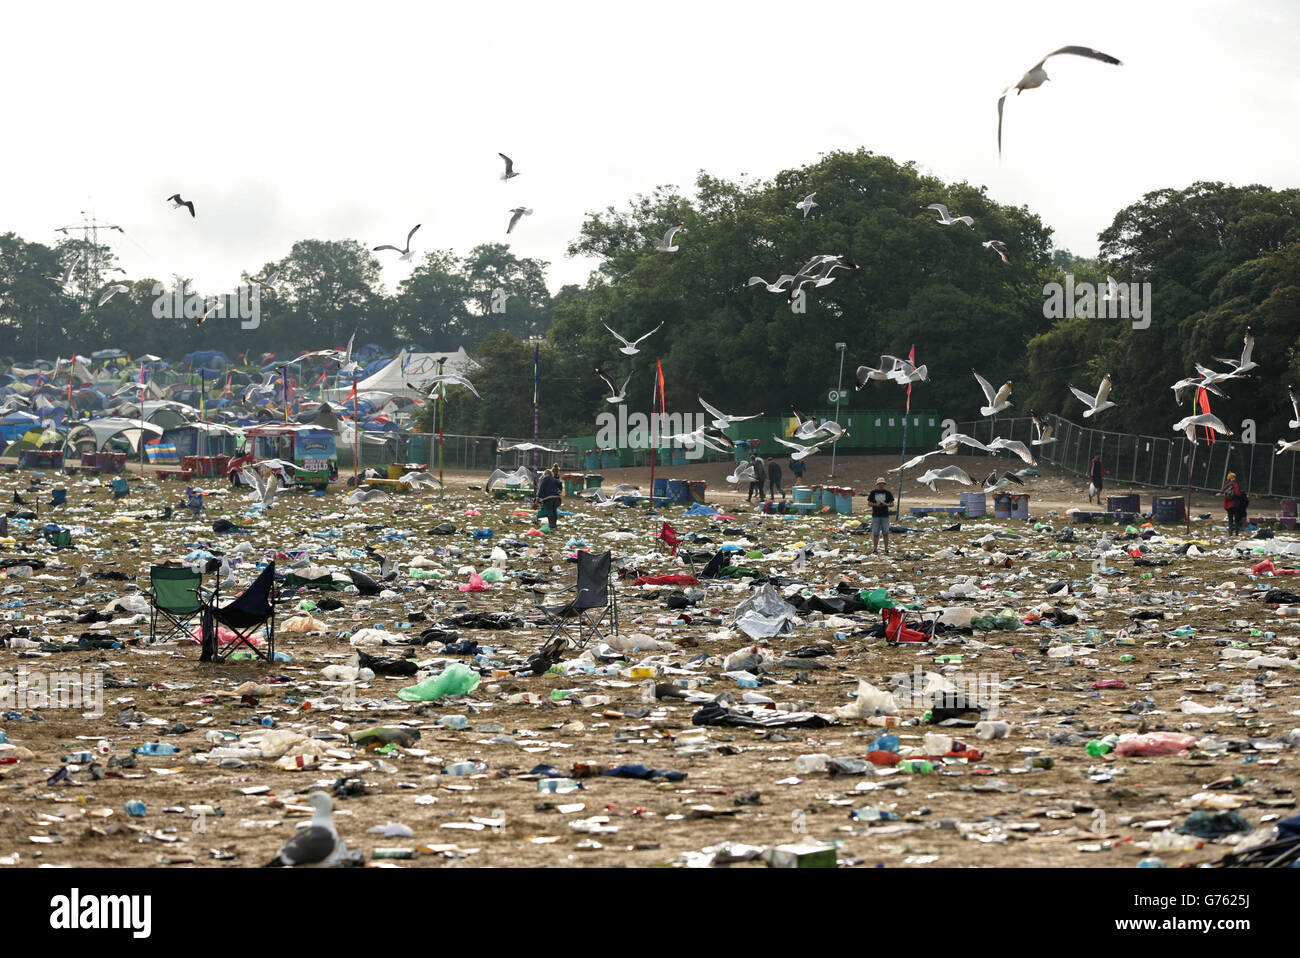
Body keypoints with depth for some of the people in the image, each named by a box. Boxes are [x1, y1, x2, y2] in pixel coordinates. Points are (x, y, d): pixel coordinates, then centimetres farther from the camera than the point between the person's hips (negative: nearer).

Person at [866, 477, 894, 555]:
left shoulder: (888, 493, 5)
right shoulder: (873, 492, 6)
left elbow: (892, 504, 6)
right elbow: (869, 503, 6)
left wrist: (886, 504, -15)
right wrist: (875, 504, -14)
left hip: (885, 516, 0)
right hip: (875, 515, 0)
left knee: (885, 533, 0)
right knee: (875, 534, 1)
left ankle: (886, 550, 6)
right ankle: (874, 550, 8)